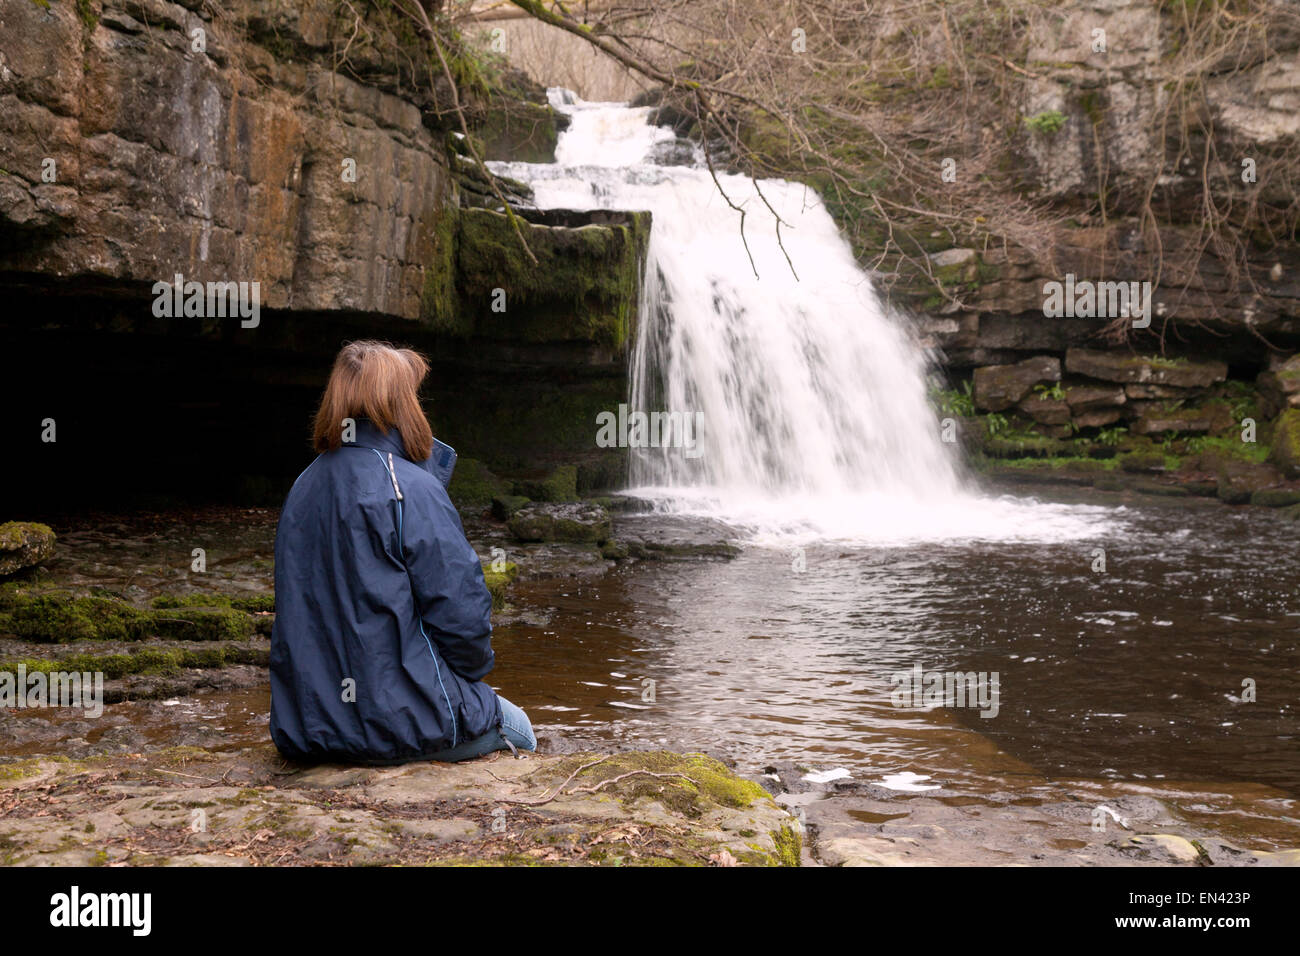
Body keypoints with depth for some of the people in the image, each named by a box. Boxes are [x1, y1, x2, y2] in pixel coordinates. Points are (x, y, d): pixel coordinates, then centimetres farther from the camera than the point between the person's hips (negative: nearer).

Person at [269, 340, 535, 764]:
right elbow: (460, 607, -18)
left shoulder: (302, 489, 7)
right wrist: (475, 665, 5)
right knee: (514, 726, 18)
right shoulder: (411, 489, -17)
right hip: (399, 719, -7)